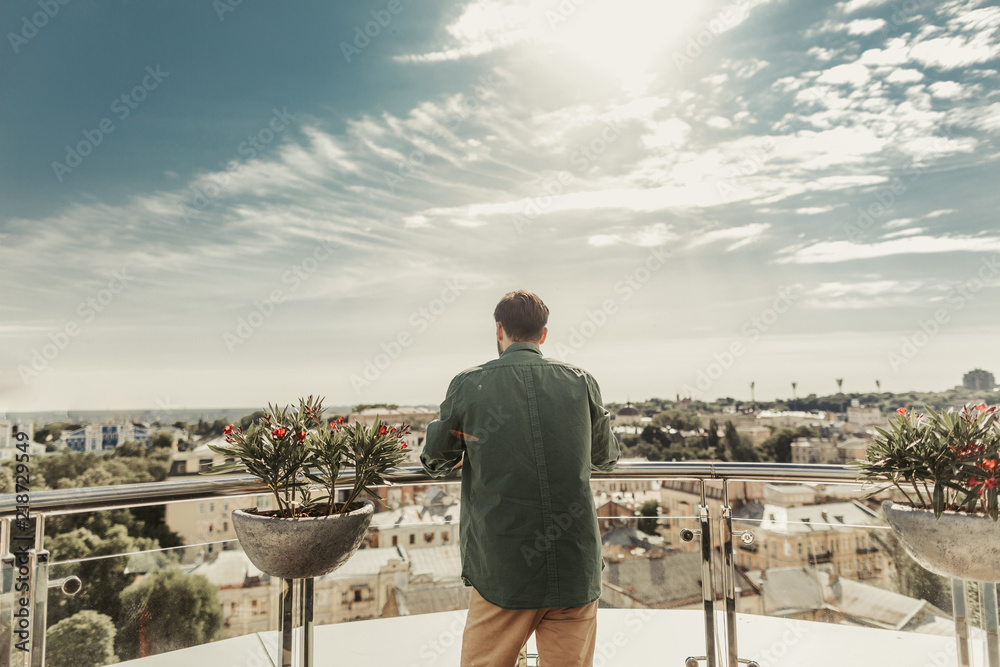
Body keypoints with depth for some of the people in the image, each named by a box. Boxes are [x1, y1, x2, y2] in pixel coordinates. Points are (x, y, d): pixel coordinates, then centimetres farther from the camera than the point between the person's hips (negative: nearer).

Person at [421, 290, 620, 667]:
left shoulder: (468, 385, -3)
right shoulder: (581, 382, 2)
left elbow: (435, 463, 11)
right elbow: (607, 458, 18)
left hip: (502, 571, -2)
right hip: (577, 571, 2)